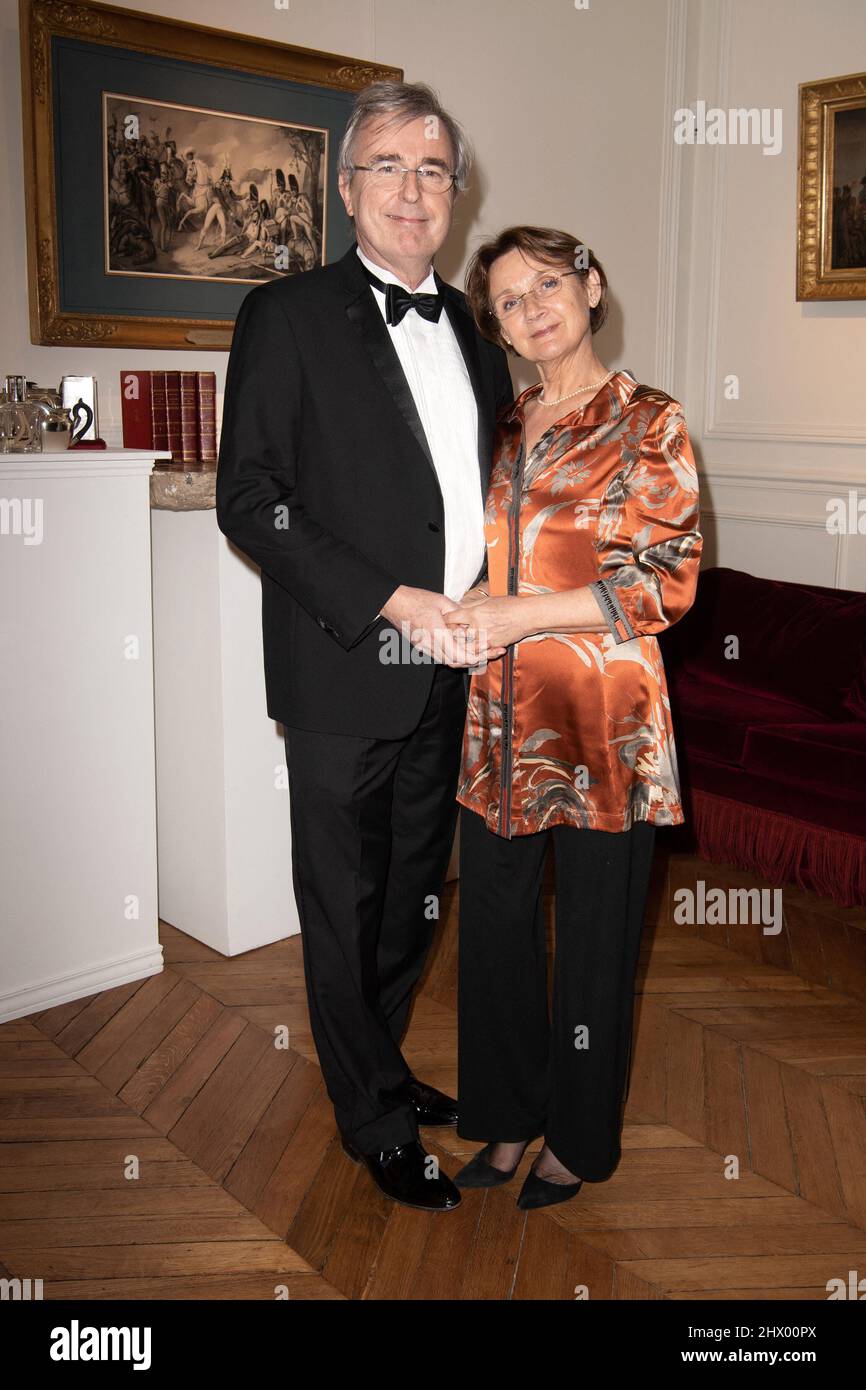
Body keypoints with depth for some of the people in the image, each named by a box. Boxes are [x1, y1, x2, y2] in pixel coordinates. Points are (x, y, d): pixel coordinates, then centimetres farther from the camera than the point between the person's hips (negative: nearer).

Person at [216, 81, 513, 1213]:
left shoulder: (469, 326, 12)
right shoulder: (287, 315, -6)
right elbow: (251, 501, -12)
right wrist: (395, 603, -19)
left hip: (447, 673, 6)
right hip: (345, 675, -5)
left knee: (412, 890, 18)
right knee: (345, 905, 8)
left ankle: (382, 1065, 40)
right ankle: (375, 1119, 27)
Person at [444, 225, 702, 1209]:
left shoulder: (648, 423, -3)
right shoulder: (501, 428, 13)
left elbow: (670, 579, -10)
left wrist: (529, 614, -16)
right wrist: (463, 617, 2)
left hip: (601, 719, -5)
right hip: (499, 716, 5)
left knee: (592, 935, 8)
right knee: (493, 921, 12)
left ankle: (578, 1138, 29)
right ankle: (510, 1117, 33)